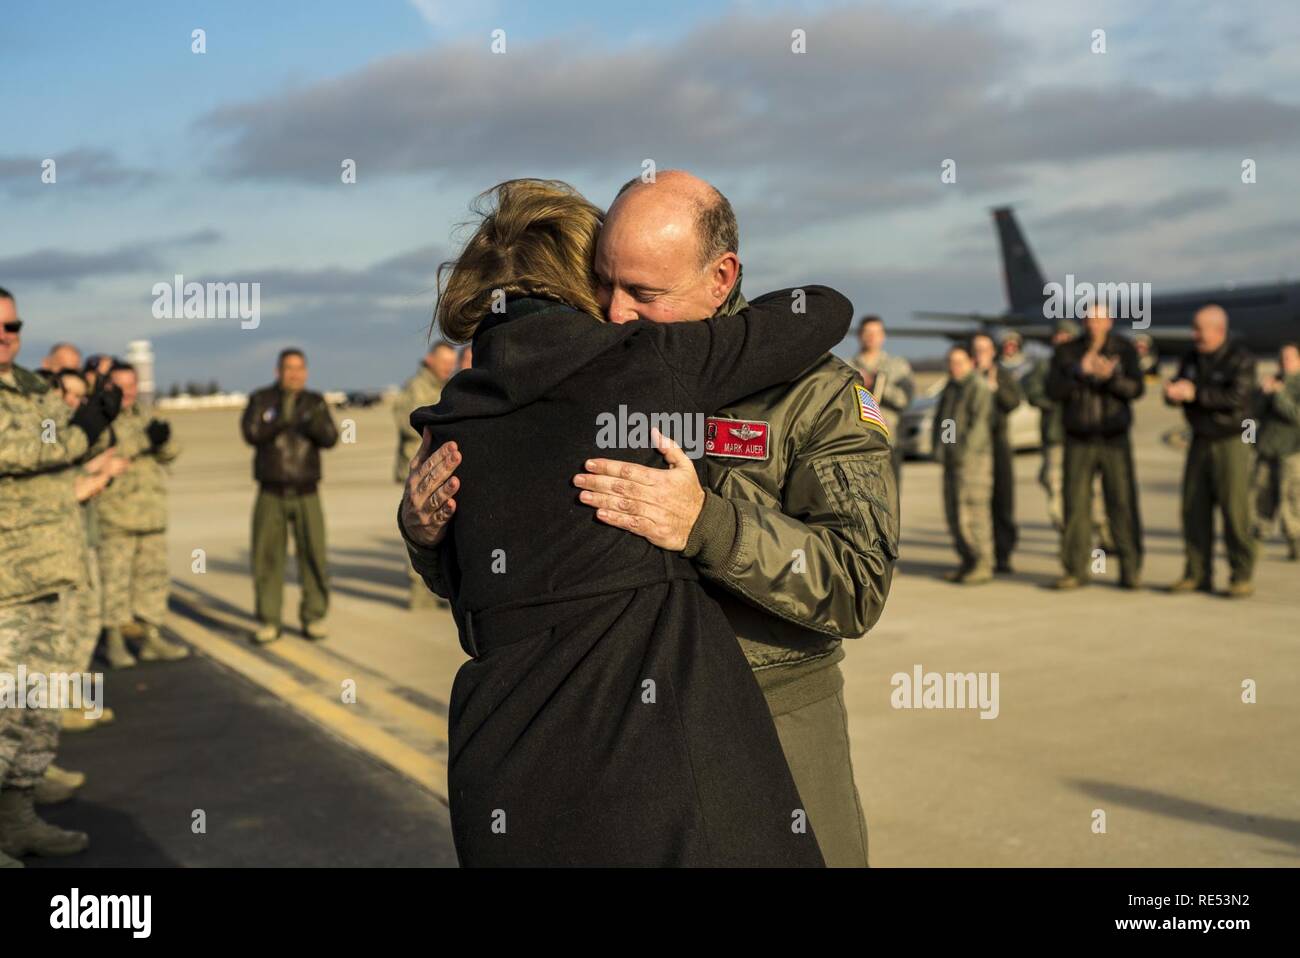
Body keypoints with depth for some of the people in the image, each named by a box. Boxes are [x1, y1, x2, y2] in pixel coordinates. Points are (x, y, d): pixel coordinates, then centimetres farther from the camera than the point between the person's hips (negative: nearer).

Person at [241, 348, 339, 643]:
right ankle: (268, 621, 8)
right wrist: (280, 421, -31)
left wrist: (317, 424, -29)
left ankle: (314, 617, 7)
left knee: (313, 555, -3)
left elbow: (330, 439, -6)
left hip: (306, 494, 1)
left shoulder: (315, 401, 7)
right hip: (271, 494, -1)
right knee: (267, 556, 0)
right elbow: (251, 433, -13)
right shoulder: (261, 400, 3)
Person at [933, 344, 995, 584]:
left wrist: (964, 452, -17)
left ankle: (983, 566, -7)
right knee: (954, 512, 8)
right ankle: (967, 562, 16)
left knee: (973, 511, -11)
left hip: (972, 457, -9)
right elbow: (940, 419, 20)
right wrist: (938, 449, 8)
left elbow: (979, 424, -15)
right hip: (952, 460, 9)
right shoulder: (950, 387, 18)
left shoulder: (979, 387, -8)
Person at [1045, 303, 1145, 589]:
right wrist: (1080, 371, -23)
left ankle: (1131, 570, 2)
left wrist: (1110, 376, -26)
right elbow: (1054, 389, -8)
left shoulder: (1124, 350, 2)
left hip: (1115, 440, -1)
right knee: (1076, 505, -3)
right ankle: (1076, 570, 3)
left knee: (1122, 505, -4)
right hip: (1078, 442, 1)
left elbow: (1136, 389, -7)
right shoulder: (1067, 352, 2)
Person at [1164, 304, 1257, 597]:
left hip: (1231, 442, -6)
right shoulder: (1191, 359, 10)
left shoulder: (1240, 360, -9)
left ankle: (1242, 577, 0)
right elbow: (1176, 392, 8)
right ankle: (1198, 575, 8)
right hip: (1200, 441, 6)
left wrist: (1195, 393, -23)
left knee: (1235, 510, -6)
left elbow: (1237, 397, -22)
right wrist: (1172, 392, -15)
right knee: (1194, 509, 3)